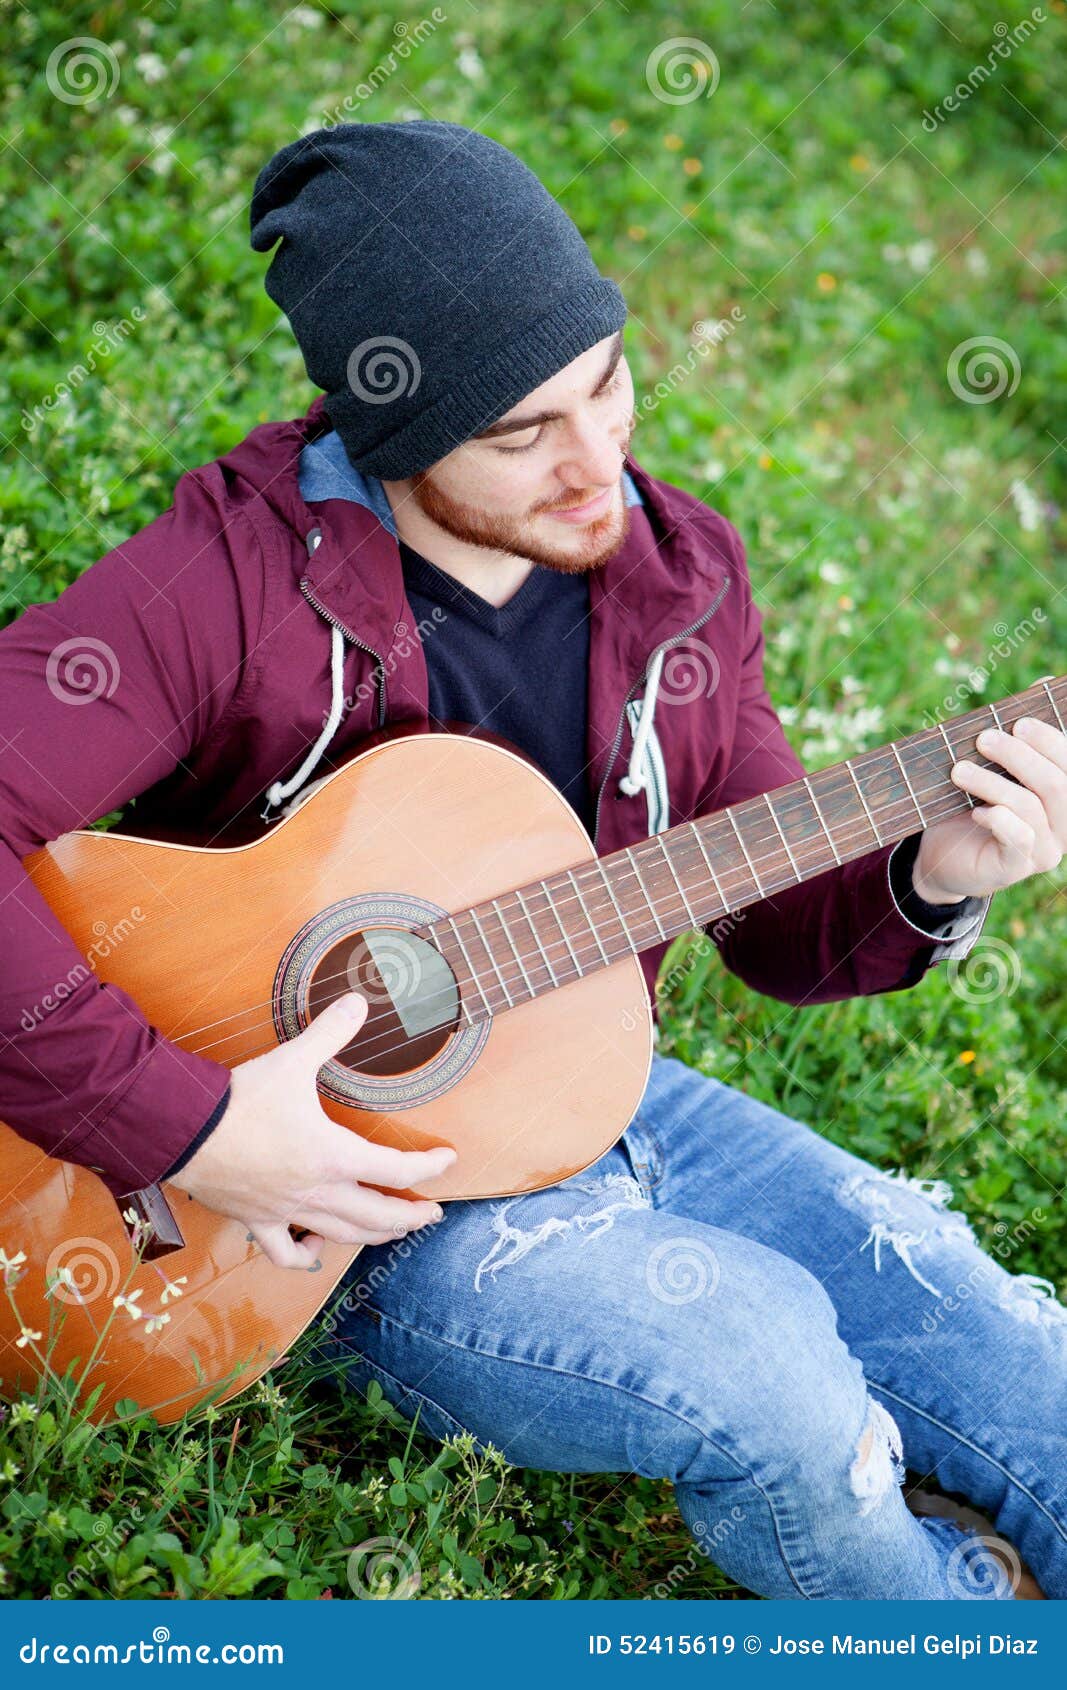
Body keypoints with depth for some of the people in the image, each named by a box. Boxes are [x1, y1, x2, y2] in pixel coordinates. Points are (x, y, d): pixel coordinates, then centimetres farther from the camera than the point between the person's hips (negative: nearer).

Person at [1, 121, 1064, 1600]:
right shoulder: (235, 579, -20)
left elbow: (777, 922, 7)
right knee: (774, 1377, -26)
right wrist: (188, 1129, -31)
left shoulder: (675, 574, 0)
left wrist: (929, 883, -16)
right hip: (347, 1177, -5)